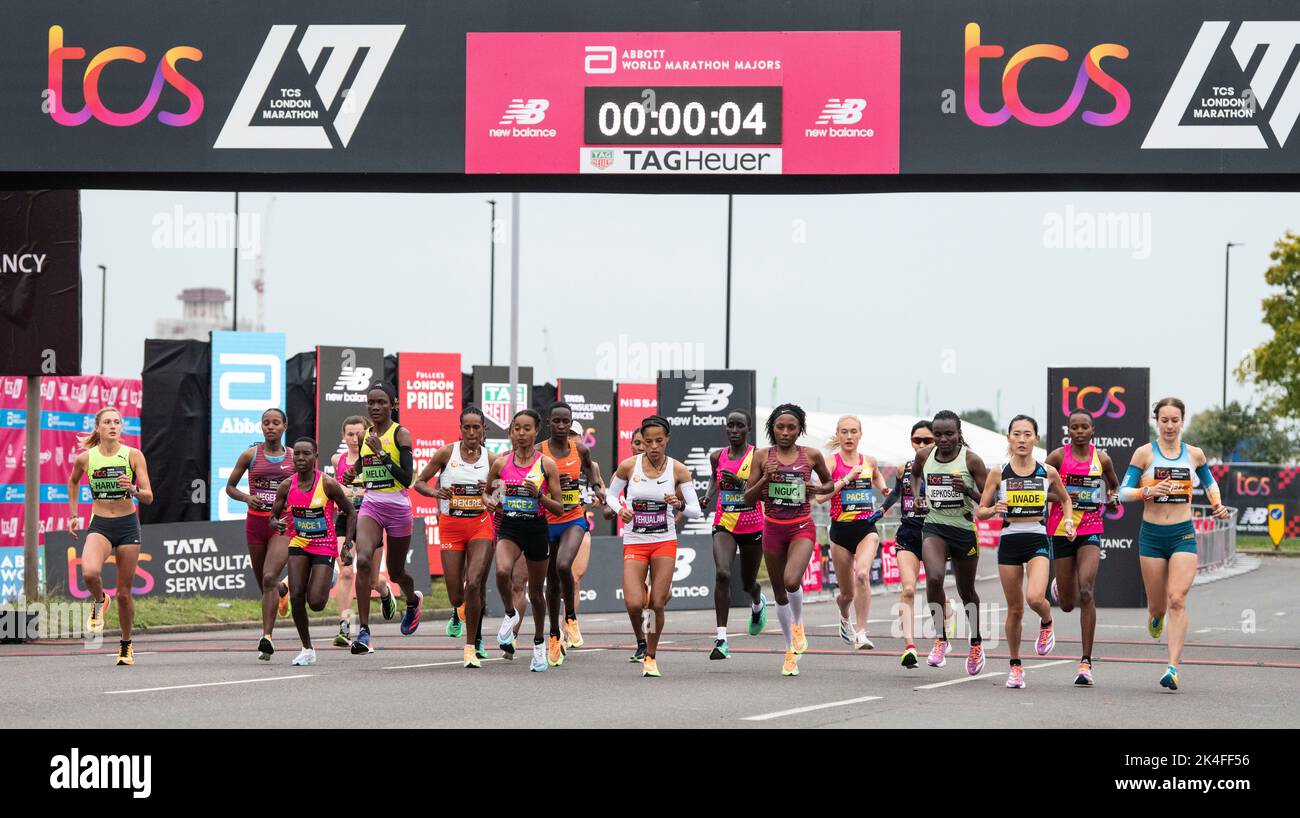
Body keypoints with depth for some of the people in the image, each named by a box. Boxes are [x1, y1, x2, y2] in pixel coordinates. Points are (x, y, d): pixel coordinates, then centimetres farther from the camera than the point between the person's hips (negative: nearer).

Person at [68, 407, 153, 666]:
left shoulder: (134, 455, -6)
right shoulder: (85, 458, -2)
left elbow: (149, 497, -6)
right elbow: (73, 482, 21)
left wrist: (133, 490, -26)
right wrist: (73, 514, 17)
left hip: (128, 526, 0)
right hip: (99, 525, 0)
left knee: (124, 593, 4)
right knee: (90, 573, -30)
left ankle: (126, 645, 25)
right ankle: (99, 602, 4)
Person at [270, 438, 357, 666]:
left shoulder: (328, 484, -15)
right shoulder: (287, 486, -5)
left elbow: (350, 514, -5)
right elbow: (273, 516, 6)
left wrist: (347, 545, -13)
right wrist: (277, 524, -19)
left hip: (325, 547, -3)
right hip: (298, 544, 3)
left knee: (315, 603, -12)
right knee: (296, 597, -12)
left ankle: (328, 581, 26)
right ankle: (307, 649, 4)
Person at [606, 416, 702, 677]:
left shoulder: (678, 470, -5)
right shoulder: (629, 466, -5)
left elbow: (696, 511, -5)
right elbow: (611, 494, 11)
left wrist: (680, 505, -25)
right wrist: (620, 509, -10)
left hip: (665, 542, 0)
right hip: (634, 543, 0)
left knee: (657, 604, -3)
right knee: (634, 603, -15)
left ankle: (651, 656, 19)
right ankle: (641, 642, 17)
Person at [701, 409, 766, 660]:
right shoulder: (717, 456, 3)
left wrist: (741, 483, -26)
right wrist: (708, 496, 3)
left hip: (752, 526, -1)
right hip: (724, 525, 1)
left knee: (748, 583, 15)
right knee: (722, 574, -23)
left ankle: (758, 603, 56)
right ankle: (721, 638, -23)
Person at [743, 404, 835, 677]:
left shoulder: (811, 456, -1)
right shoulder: (762, 456, 0)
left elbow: (829, 483, 15)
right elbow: (748, 498, 0)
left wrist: (818, 489, -7)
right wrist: (765, 478, -16)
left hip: (802, 528, -2)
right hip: (773, 528, 2)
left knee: (791, 581, -26)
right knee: (779, 593, 10)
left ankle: (798, 624, 5)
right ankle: (790, 652, 25)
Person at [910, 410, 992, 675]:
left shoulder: (971, 460, -10)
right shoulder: (924, 456, 0)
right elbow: (915, 474, 25)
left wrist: (968, 490, -25)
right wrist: (917, 496, 7)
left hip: (964, 530, -1)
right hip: (934, 527, 1)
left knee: (966, 591, 12)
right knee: (933, 578, -24)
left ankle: (976, 643, 35)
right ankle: (941, 639, -10)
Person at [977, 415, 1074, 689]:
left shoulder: (1048, 472, 1)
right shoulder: (998, 474, 0)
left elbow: (1065, 500, 19)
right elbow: (980, 512, 4)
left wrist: (1068, 521, 1)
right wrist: (994, 510, -17)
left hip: (1038, 540, -1)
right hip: (1009, 541, 1)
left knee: (1035, 597, -25)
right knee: (1015, 609, 6)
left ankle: (1047, 623, 12)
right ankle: (1015, 666, 23)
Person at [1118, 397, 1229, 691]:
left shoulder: (1194, 455, 5)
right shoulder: (1145, 453, -2)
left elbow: (1209, 482, 25)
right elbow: (1123, 492, -4)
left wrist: (1217, 504, 8)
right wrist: (1148, 491, -21)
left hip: (1183, 535, 0)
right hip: (1152, 535, 0)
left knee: (1177, 600, -16)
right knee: (1158, 604, 8)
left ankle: (1173, 668, -19)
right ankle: (1156, 617, 48)